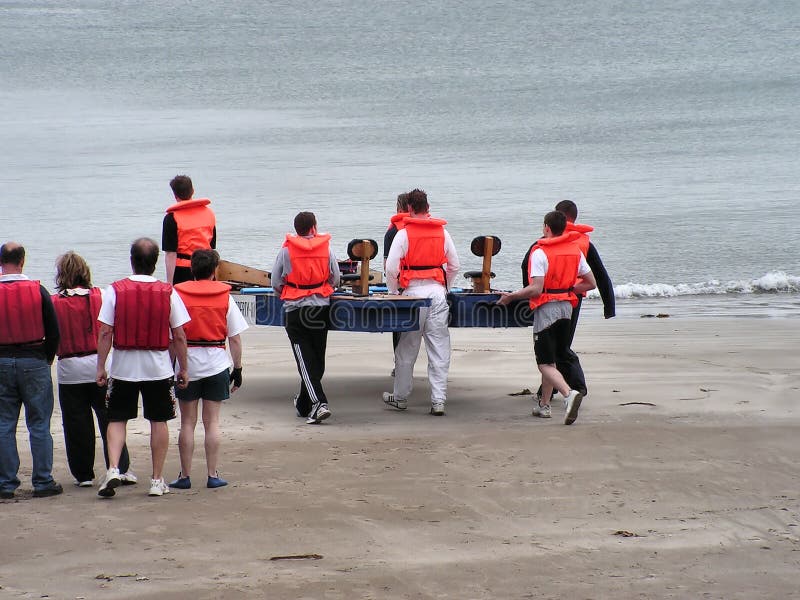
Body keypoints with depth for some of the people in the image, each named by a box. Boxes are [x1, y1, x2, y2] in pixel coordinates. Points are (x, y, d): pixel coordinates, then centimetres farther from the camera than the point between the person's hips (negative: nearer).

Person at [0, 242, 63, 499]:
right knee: (39, 424, 4)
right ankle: (43, 482, 4)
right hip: (34, 362, -1)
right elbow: (53, 332, -2)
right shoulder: (37, 291, -5)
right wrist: (47, 359, 12)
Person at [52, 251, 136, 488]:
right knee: (109, 419, 7)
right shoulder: (100, 297, -1)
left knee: (76, 424, 7)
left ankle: (83, 474, 11)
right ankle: (122, 468, 2)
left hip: (69, 368, -1)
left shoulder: (54, 303, -6)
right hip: (99, 364, 1)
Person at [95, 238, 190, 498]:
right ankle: (157, 480, 13)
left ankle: (113, 469, -9)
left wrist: (101, 367, 0)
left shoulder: (115, 290, -6)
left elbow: (105, 332, -7)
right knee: (159, 421, 10)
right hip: (159, 367, 0)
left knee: (117, 419, 10)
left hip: (123, 366, 0)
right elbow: (179, 336, -2)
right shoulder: (168, 293, -4)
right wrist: (183, 368, 8)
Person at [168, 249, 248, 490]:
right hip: (216, 363, 1)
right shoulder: (225, 297, 1)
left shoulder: (178, 295, -2)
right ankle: (212, 475, 5)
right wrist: (237, 369, 9)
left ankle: (185, 476, 6)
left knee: (187, 422, 5)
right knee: (212, 421, 6)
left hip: (187, 363, -1)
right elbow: (235, 338, 1)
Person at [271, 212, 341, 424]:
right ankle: (304, 404, 23)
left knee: (305, 359, -5)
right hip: (321, 307, 2)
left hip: (295, 309, -2)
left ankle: (319, 403, -20)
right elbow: (335, 279, 6)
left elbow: (276, 282, 3)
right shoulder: (326, 248, 1)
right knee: (318, 358, 14)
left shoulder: (287, 250, -4)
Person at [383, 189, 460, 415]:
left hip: (414, 292, -2)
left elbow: (391, 268, -8)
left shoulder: (404, 233, -5)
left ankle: (400, 397, 20)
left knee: (407, 349, 9)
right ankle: (438, 400, -2)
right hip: (437, 291, 2)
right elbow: (455, 266, 13)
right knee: (439, 349, 2)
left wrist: (393, 291, 6)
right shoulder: (442, 233, 6)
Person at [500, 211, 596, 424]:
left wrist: (511, 296, -7)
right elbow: (590, 283, 8)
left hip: (546, 309, -7)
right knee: (551, 360, 19)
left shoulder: (540, 253, -13)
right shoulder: (575, 250, 6)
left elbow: (536, 289, -19)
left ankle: (569, 393, -30)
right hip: (566, 308, 7)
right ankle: (543, 405, 24)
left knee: (545, 364, -6)